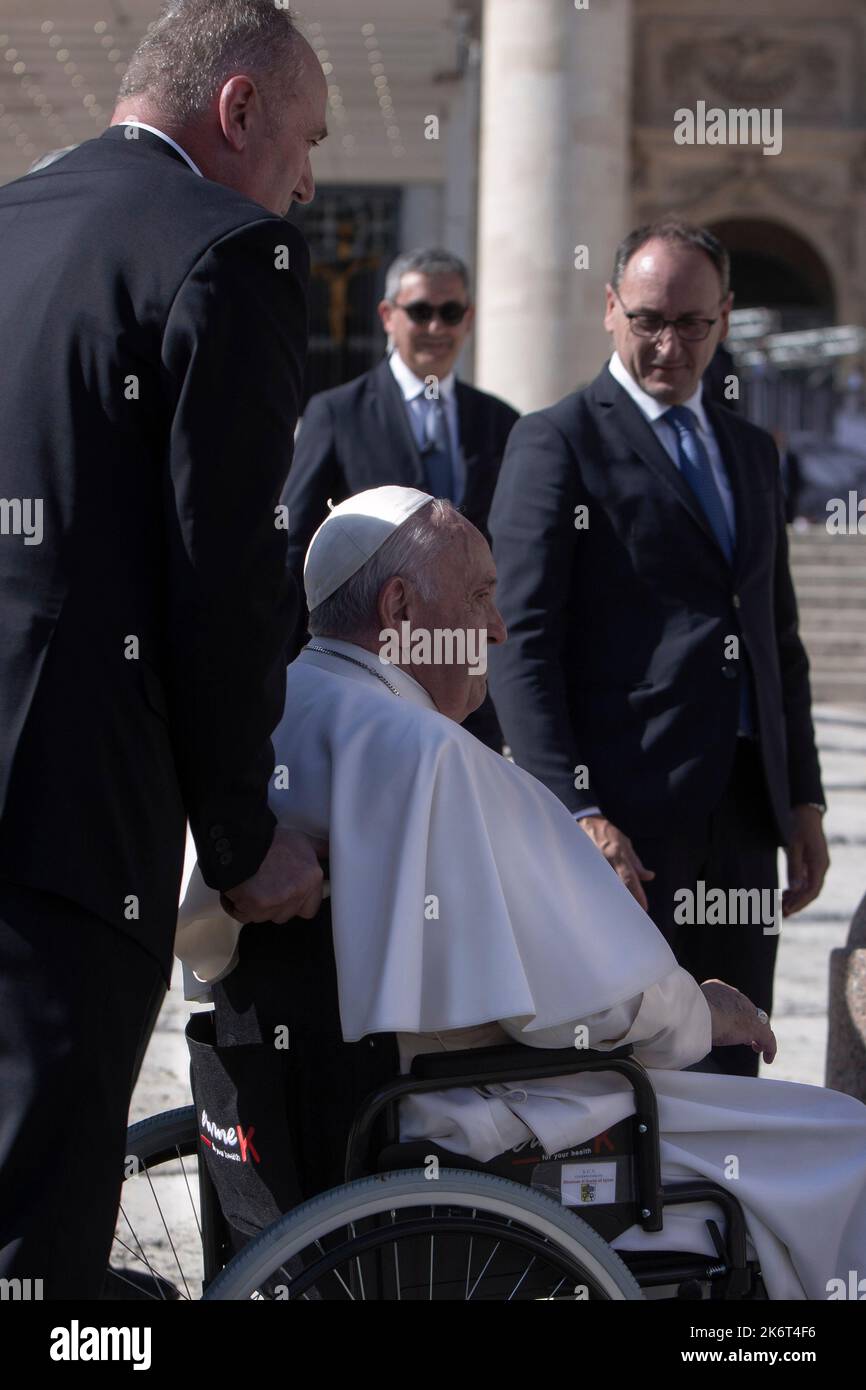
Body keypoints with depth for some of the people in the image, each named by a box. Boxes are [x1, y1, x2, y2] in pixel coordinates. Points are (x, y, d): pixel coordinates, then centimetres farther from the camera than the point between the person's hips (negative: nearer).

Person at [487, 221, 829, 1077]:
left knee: (728, 1072, 8)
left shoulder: (750, 450, 19)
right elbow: (520, 646, -9)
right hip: (625, 818, -6)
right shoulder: (556, 442, -2)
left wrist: (803, 801, 14)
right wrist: (576, 814, -17)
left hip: (743, 813, 6)